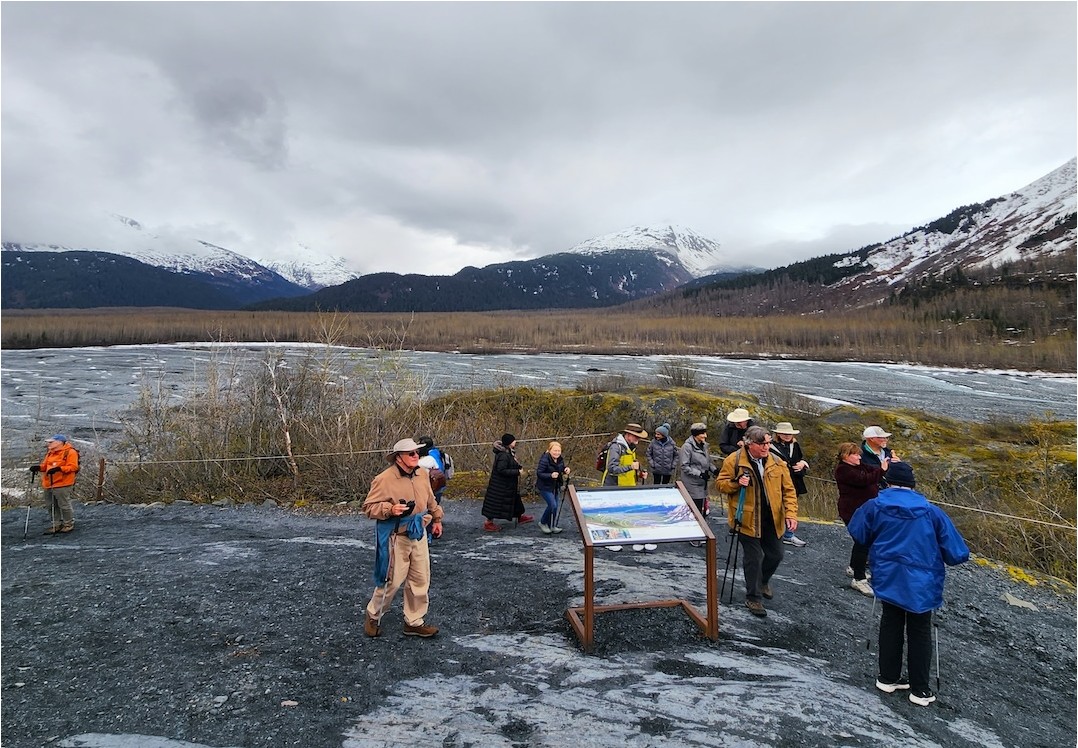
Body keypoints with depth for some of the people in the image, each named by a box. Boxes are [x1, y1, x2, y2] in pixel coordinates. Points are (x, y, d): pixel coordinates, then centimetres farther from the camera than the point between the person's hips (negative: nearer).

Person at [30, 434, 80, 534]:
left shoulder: (70, 452, -11)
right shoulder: (50, 453, 15)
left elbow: (73, 467, -18)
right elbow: (45, 465, 20)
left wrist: (59, 468, -29)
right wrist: (38, 467, -1)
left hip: (63, 485, -9)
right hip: (48, 484, 9)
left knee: (64, 505, -1)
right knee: (51, 506, 15)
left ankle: (69, 524, 14)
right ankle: (55, 525, 26)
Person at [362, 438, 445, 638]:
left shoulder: (422, 474, 2)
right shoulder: (384, 479, -18)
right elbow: (369, 507, -13)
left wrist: (436, 518, 24)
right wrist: (390, 510, -28)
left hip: (419, 534, 6)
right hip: (395, 537, -6)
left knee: (420, 580, 11)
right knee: (391, 580, 4)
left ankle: (414, 622, 27)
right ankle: (373, 616, 30)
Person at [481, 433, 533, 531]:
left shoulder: (509, 452, 3)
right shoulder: (503, 455, -28)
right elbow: (502, 470, -30)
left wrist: (519, 467, -1)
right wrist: (517, 472, -25)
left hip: (509, 484, 11)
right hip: (500, 485, -11)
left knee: (515, 499, 24)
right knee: (496, 503, 1)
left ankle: (520, 517, 42)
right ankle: (488, 523, 14)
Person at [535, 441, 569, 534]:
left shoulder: (560, 459, 0)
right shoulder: (545, 460, -23)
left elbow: (562, 468, 16)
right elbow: (539, 473, -22)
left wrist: (566, 470, -8)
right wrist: (551, 475, -35)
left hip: (555, 486, 8)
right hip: (545, 487, -8)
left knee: (555, 506, 12)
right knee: (553, 505, -15)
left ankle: (552, 526, 28)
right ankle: (542, 523, 7)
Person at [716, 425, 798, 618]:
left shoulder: (777, 463, 0)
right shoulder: (733, 461, -11)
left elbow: (788, 490, 3)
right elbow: (721, 483, -3)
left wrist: (791, 513, -9)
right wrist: (736, 483, -23)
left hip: (772, 520, 5)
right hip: (748, 519, -4)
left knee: (775, 555, 16)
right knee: (753, 558, 1)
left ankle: (763, 581, 46)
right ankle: (753, 598, 18)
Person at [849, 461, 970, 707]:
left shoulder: (876, 506, -9)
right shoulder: (931, 511, -12)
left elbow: (858, 533, 4)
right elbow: (956, 552, -8)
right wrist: (944, 558, 14)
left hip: (889, 578, 1)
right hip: (922, 582, -1)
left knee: (891, 625, 17)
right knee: (920, 632, 13)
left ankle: (888, 678, 25)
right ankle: (919, 689, 20)